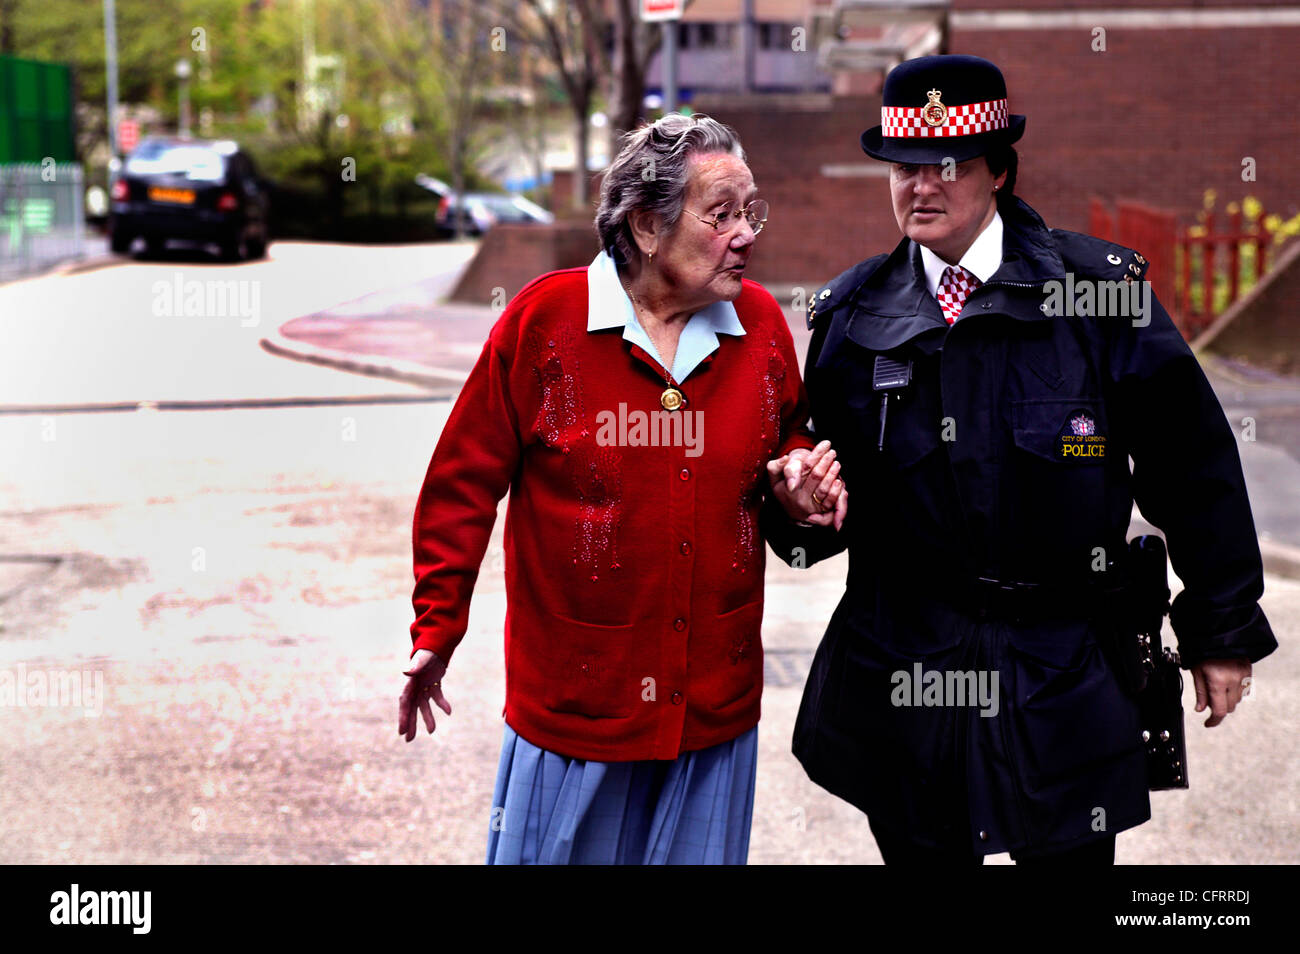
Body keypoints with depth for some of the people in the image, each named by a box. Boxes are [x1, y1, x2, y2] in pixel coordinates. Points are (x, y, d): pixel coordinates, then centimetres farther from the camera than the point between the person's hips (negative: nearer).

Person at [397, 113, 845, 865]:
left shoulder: (762, 323, 1)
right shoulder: (544, 318, -10)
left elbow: (787, 439, 19)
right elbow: (465, 480, -4)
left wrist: (801, 482, -5)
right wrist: (437, 627, -2)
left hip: (718, 705, 3)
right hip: (573, 693, -3)